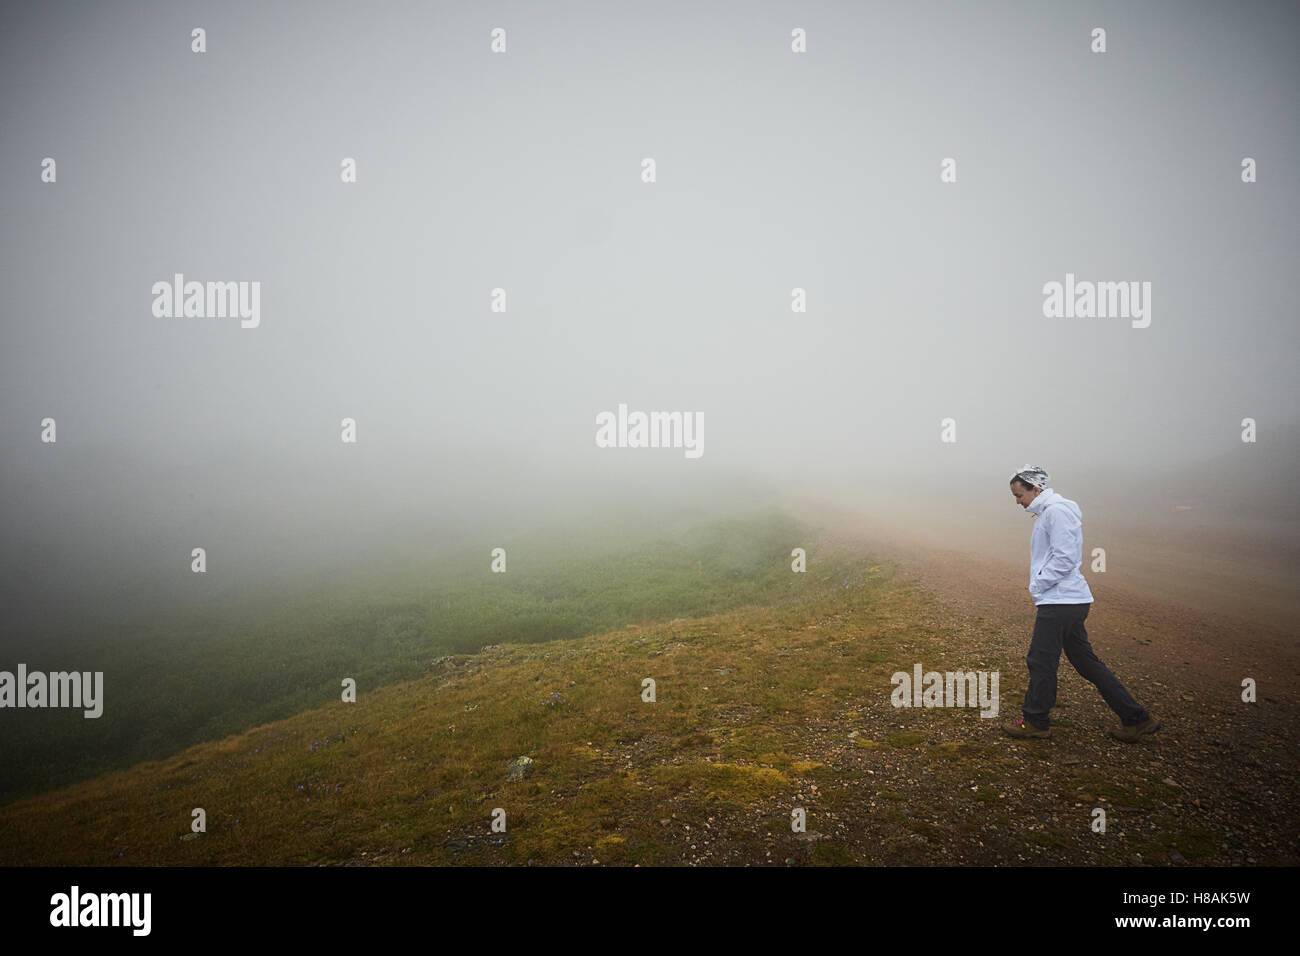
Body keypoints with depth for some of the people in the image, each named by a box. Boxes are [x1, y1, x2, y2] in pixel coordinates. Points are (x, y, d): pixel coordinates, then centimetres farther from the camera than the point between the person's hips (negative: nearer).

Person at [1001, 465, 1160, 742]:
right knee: (1085, 660, 13)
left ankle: (1035, 721, 12)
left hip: (1061, 602, -10)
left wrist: (1038, 585, -14)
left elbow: (1065, 558, -21)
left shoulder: (1057, 510, -14)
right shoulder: (1046, 512, 18)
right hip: (1067, 600, 10)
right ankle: (1135, 718, 19)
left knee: (1041, 660, 0)